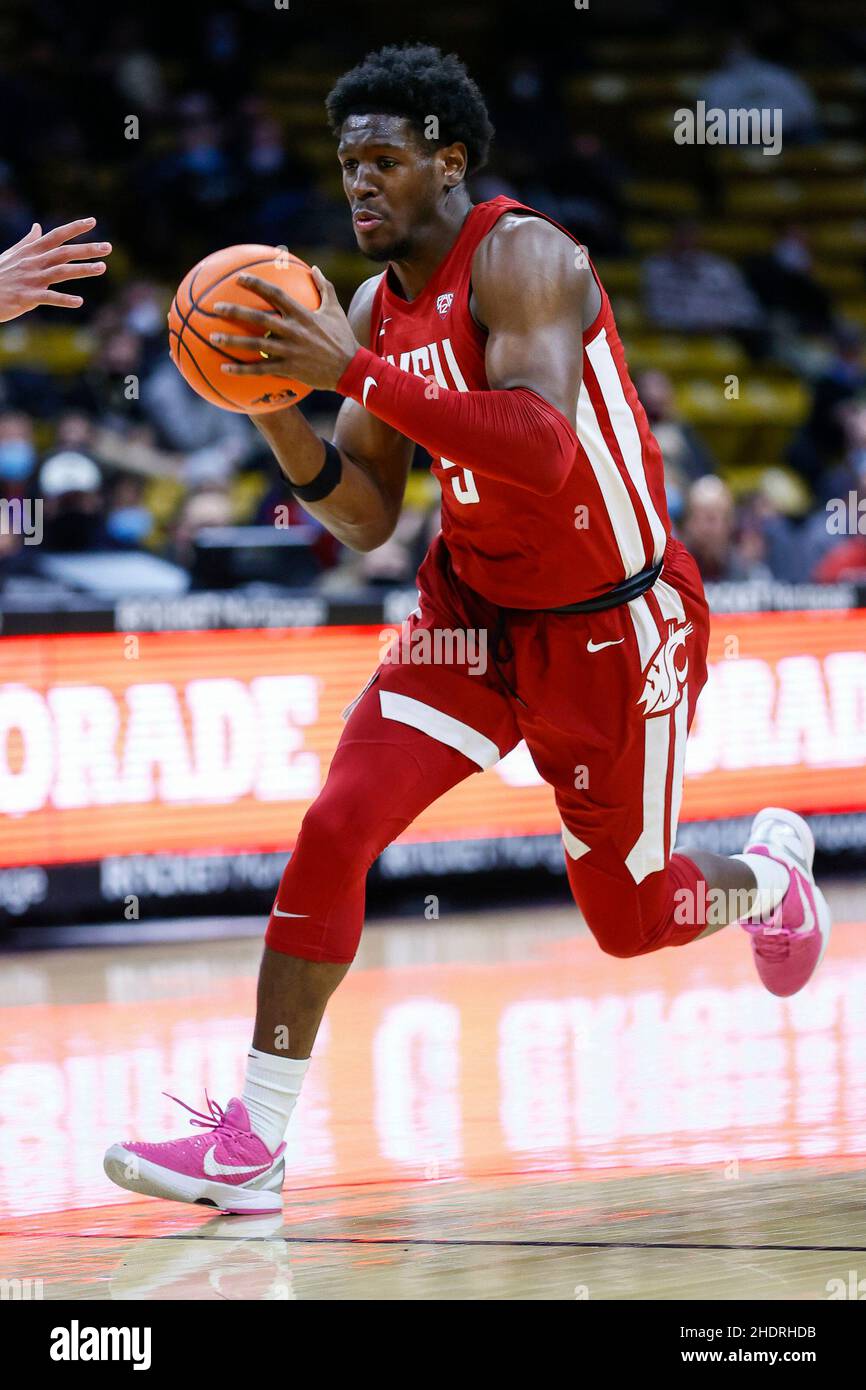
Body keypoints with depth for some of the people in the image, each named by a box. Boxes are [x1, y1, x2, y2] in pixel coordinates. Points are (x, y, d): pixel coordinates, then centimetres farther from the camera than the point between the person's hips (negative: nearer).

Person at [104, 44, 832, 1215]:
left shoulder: (520, 259, -21)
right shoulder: (379, 307, 2)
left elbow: (541, 449, -37)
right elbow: (366, 521, 6)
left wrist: (355, 371, -39)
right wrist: (279, 412, -13)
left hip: (613, 627, -6)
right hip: (476, 613, 6)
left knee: (628, 918, 7)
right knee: (337, 826, -15)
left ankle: (769, 875, 44)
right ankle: (251, 1144, -13)